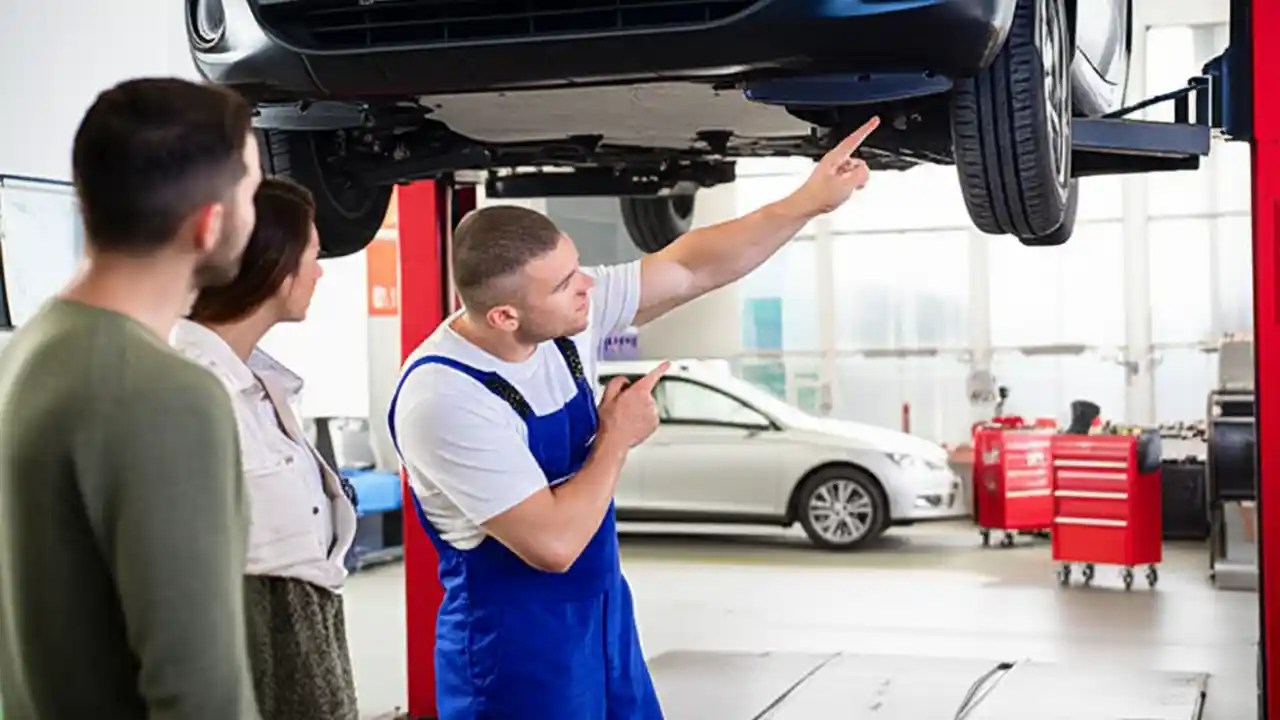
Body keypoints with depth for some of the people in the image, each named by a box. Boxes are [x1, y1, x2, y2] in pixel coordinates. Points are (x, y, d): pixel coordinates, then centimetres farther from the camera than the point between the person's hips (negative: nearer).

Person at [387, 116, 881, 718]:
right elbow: (552, 544, -28)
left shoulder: (568, 320, -7)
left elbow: (689, 271, 2)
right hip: (514, 652, -7)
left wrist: (807, 202, -2)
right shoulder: (443, 399, -28)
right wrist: (617, 437, -15)